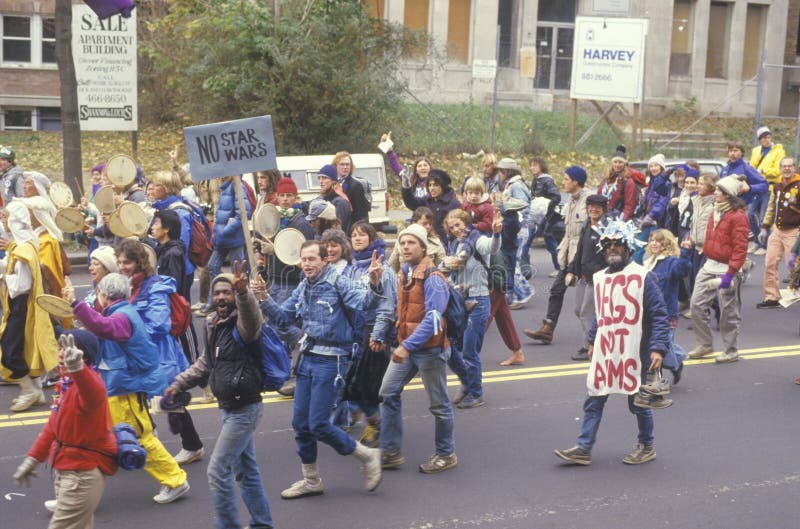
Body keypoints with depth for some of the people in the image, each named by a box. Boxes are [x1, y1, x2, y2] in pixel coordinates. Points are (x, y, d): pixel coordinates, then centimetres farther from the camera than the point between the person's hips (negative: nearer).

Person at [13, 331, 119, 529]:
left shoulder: (86, 382, -21)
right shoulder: (66, 384, 8)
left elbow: (93, 394, -49)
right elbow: (53, 425, 19)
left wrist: (78, 368, -69)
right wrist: (33, 458, 21)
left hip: (84, 474, -9)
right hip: (65, 469, 9)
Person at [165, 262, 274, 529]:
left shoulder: (242, 324, -16)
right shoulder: (213, 325, 9)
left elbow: (251, 316, -42)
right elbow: (205, 363, 23)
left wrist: (243, 292, -61)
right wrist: (179, 383, 17)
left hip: (244, 409, -9)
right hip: (229, 407, 9)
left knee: (218, 470, -7)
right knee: (246, 469, 18)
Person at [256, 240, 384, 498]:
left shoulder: (339, 284, -13)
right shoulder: (303, 288, 9)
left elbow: (365, 302, -29)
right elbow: (283, 315, 17)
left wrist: (373, 285, -50)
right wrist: (265, 300, -1)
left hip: (331, 361, -8)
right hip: (307, 358, 8)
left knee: (318, 424, -8)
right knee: (300, 423, 10)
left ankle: (367, 456, 13)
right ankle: (311, 480, 26)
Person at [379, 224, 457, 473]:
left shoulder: (433, 278, -18)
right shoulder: (403, 274, 8)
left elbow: (433, 319, -25)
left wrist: (407, 346, -30)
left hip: (429, 349, -8)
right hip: (405, 346, 8)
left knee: (438, 404, 5)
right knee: (388, 393, 4)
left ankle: (446, 454, 21)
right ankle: (391, 452, 13)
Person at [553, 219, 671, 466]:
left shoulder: (643, 277, -9)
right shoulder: (600, 278, 10)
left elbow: (659, 315, -11)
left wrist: (658, 348, -19)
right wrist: (593, 342, 23)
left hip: (634, 353, -5)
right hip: (604, 353, 5)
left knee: (638, 402, 9)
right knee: (594, 401, 4)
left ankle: (647, 446, 27)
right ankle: (583, 448, 9)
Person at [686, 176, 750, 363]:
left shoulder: (738, 216, -15)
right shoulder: (716, 211, 12)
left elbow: (740, 248, -19)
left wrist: (730, 274, -23)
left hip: (726, 269, -8)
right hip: (710, 266, 8)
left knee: (728, 311, 2)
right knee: (697, 304, 6)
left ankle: (731, 351, 15)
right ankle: (705, 344, 19)